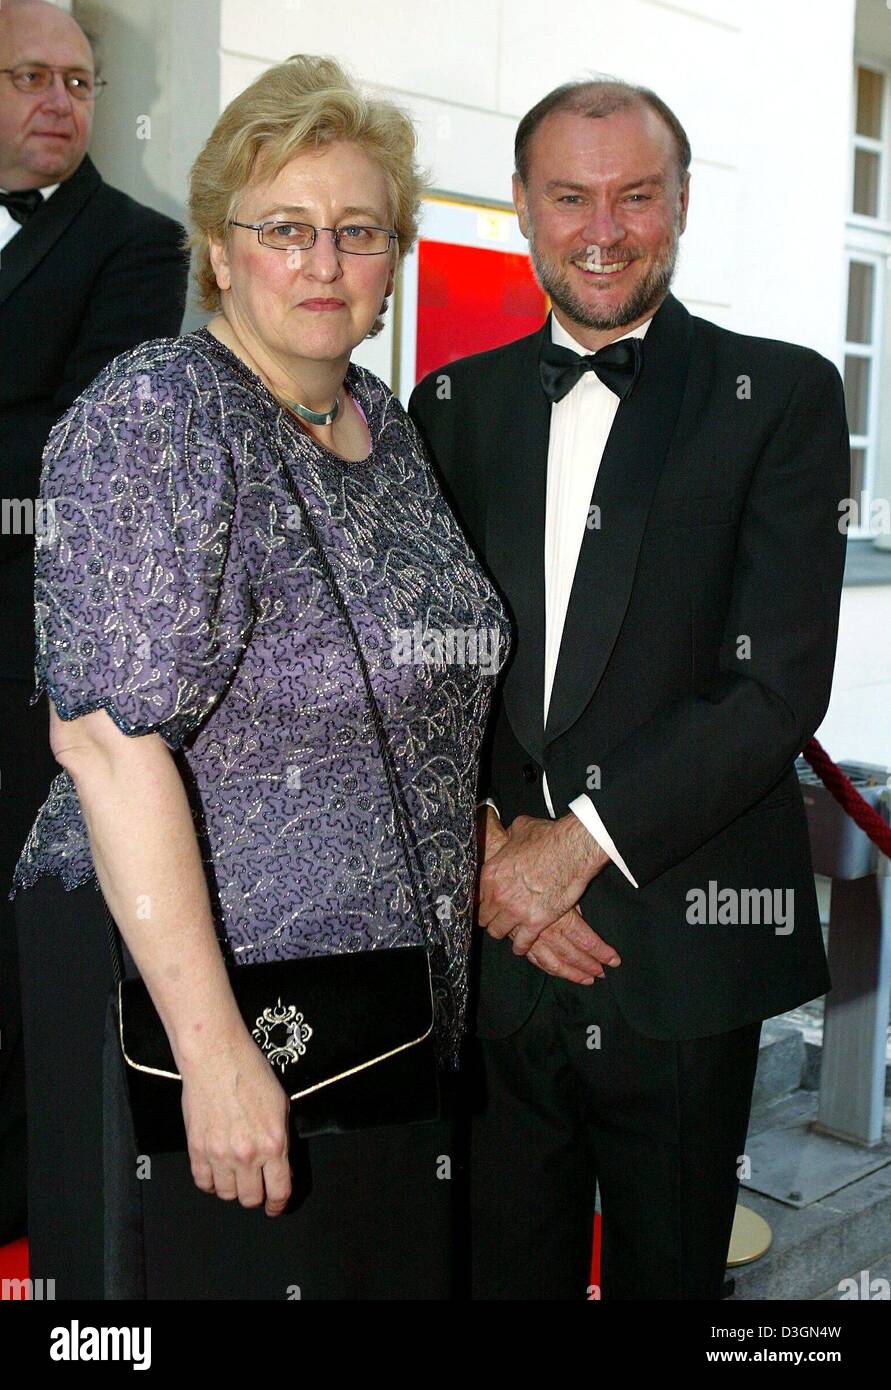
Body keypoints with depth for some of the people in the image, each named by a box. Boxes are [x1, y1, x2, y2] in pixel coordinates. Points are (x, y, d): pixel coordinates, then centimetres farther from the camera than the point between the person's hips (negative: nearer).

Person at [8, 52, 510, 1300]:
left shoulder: (386, 425, 8)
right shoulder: (156, 412, -16)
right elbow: (109, 733, -24)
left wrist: (492, 867, 13)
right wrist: (215, 1047, -26)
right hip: (197, 990, -7)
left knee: (392, 1270, 20)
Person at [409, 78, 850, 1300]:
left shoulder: (781, 396, -1)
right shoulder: (454, 404, 10)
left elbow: (780, 682, -11)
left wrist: (578, 842, -14)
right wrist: (489, 840, -9)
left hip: (681, 944, -2)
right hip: (485, 940, 3)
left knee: (669, 1272, 15)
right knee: (505, 1268, 16)